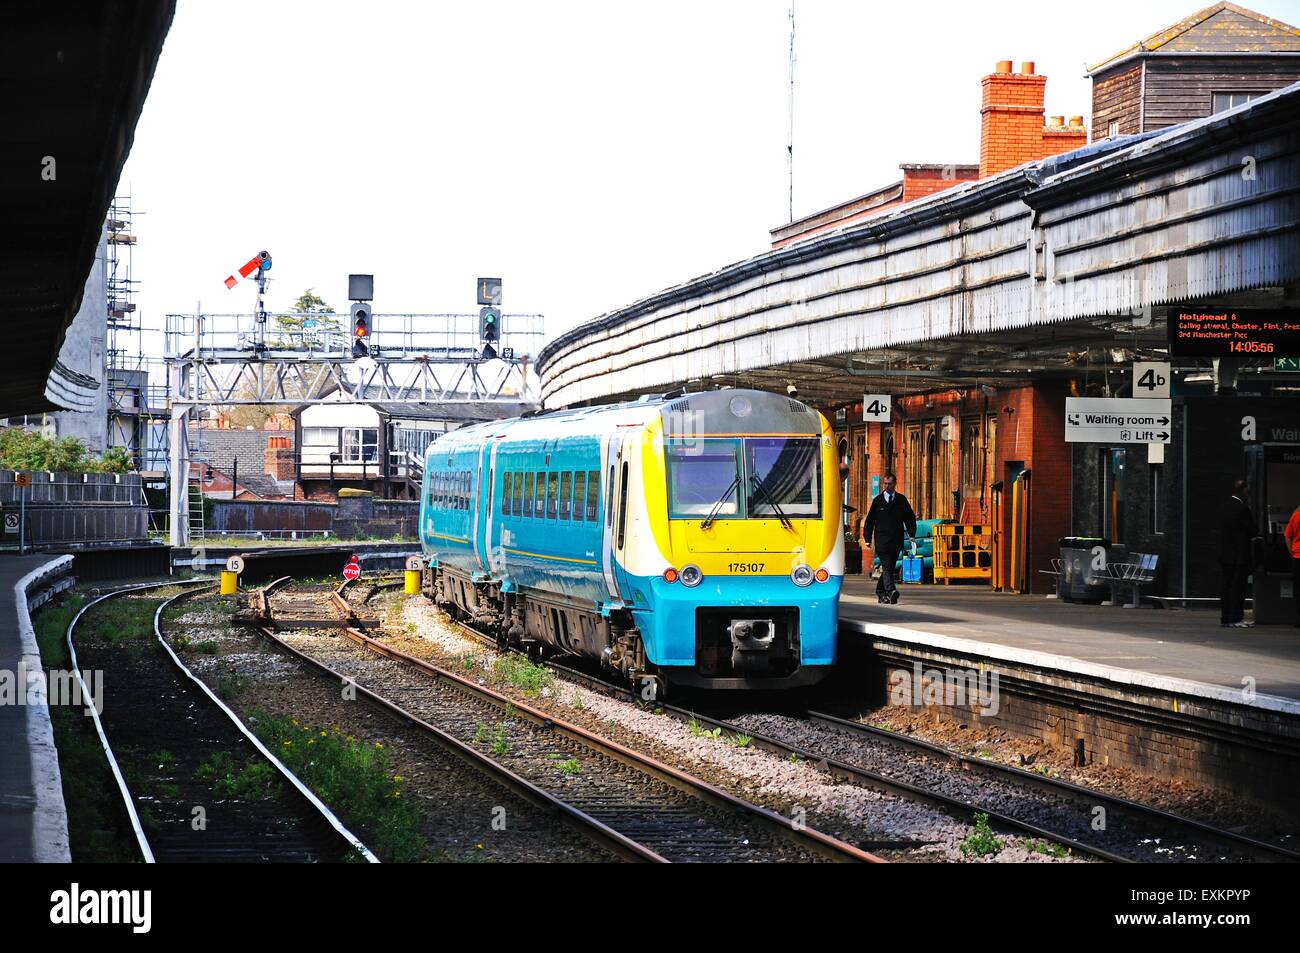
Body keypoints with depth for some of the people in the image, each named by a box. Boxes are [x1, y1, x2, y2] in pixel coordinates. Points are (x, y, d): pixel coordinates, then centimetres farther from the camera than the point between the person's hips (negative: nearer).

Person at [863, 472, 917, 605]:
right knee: (886, 566, -15)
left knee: (889, 567, 7)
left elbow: (910, 518, 14)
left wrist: (912, 534, 2)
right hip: (881, 540, -3)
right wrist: (868, 538, 3)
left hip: (896, 540, 3)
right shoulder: (878, 500, 6)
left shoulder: (901, 500, 10)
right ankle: (891, 591, -28)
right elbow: (870, 519, 8)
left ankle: (881, 591, 21)